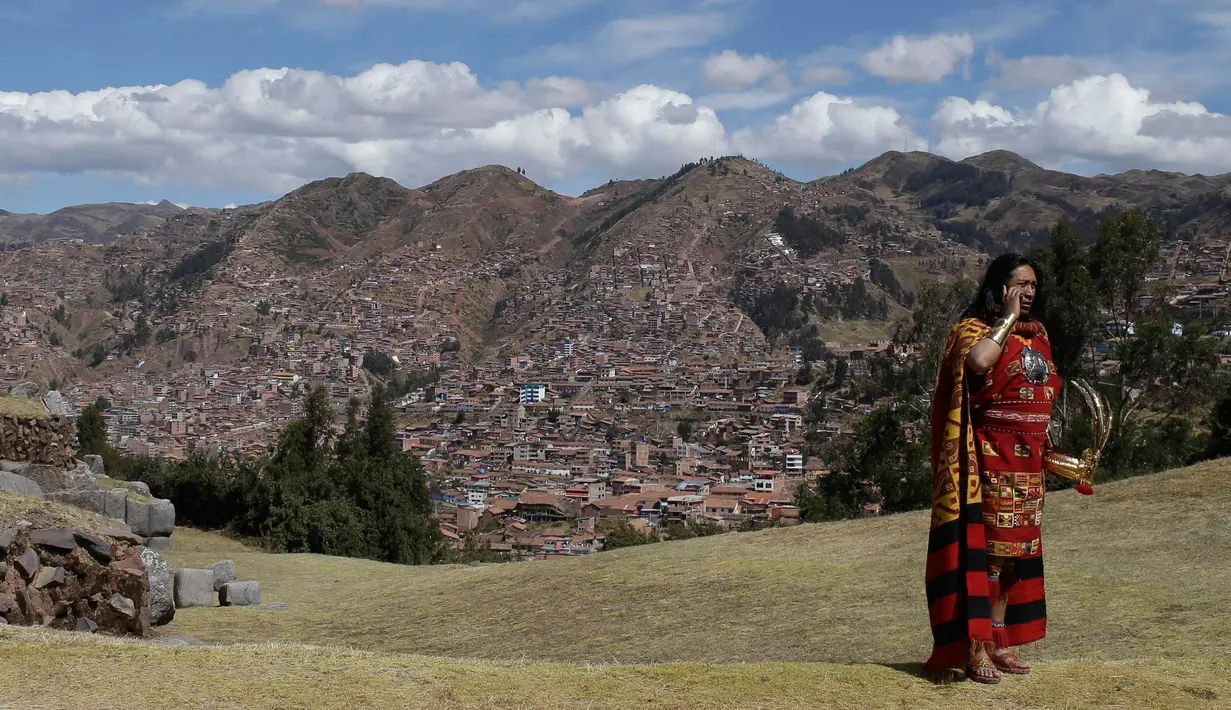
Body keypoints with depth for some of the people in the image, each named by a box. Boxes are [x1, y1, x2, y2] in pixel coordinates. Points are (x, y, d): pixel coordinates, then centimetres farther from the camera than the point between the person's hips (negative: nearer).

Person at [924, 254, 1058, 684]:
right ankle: (975, 649, -7)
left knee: (1014, 550, 11)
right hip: (991, 456, -8)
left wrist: (1045, 446, 17)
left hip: (1028, 460, 8)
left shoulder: (1037, 335, 15)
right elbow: (979, 361, -30)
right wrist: (1009, 317, -17)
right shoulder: (974, 328, -7)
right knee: (988, 547, -10)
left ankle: (999, 642, 19)